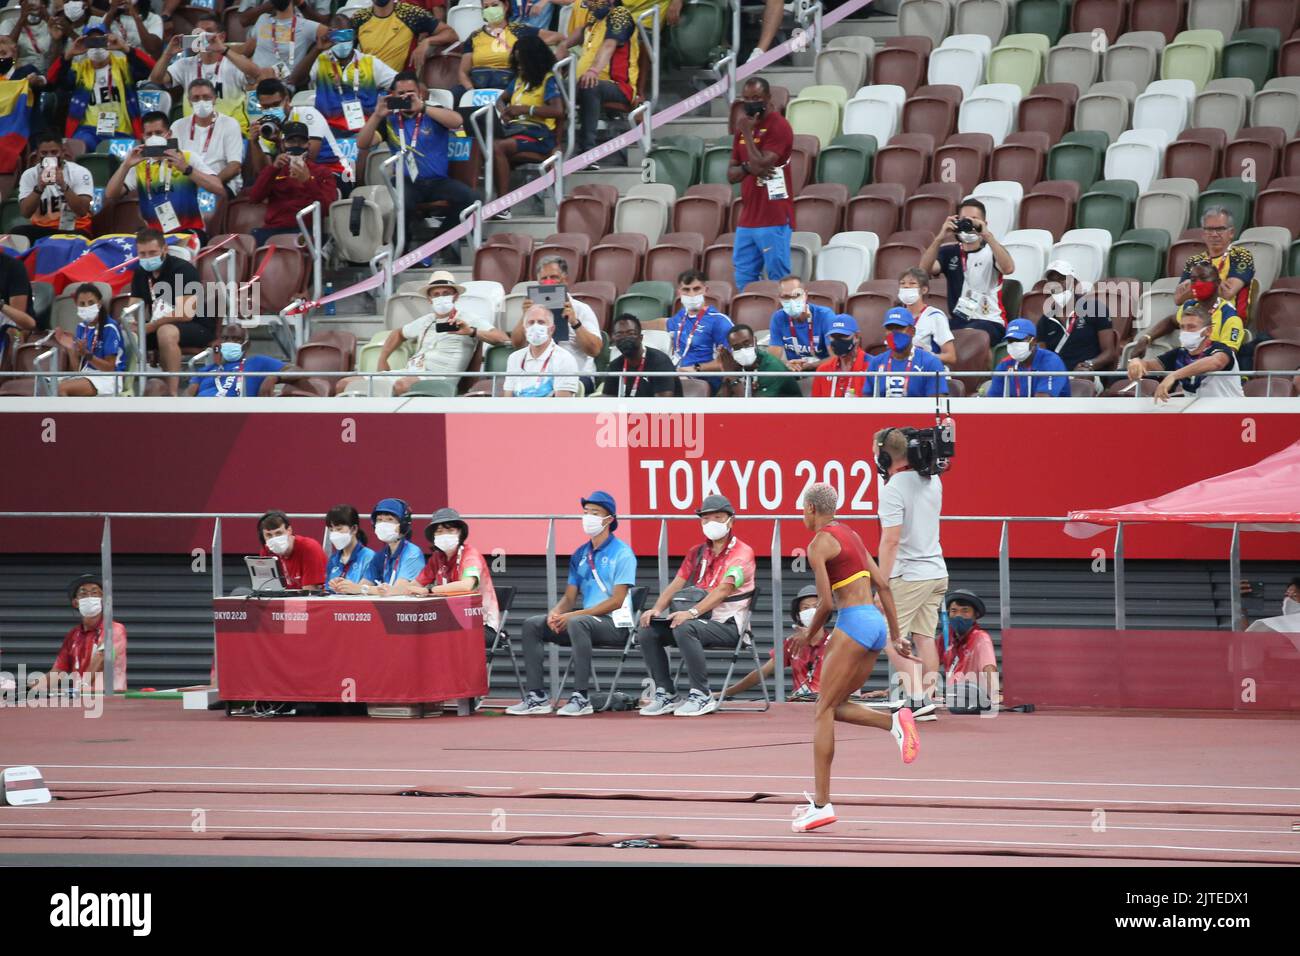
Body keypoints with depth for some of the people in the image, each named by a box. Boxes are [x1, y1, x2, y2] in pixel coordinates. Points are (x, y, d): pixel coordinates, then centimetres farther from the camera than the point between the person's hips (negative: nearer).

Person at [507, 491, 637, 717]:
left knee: (577, 623, -38)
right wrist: (555, 613, -9)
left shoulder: (622, 553, -8)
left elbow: (616, 601, -15)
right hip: (586, 618, 8)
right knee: (532, 625, -6)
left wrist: (573, 615, -20)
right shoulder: (580, 555, 15)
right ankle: (537, 697, -11)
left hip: (615, 624, -8)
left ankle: (581, 698, -36)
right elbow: (569, 597, 16)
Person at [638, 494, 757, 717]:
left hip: (728, 624, -7)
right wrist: (657, 610, -10)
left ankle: (701, 696, -29)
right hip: (701, 620, 7)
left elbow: (723, 590, -19)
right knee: (647, 631, -10)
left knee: (685, 629, -36)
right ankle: (666, 695, -5)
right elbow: (676, 585, 11)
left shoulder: (742, 553, -5)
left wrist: (692, 612, -33)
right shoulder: (696, 554, 18)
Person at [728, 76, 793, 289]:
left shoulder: (779, 127, -9)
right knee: (744, 281, 7)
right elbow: (731, 174, 14)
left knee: (779, 279, -7)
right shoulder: (744, 127, 16)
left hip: (774, 220, -8)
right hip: (747, 220, 8)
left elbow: (761, 164, -19)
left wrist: (748, 133, -12)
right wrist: (748, 167, -8)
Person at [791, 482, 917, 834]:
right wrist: (896, 635, 20)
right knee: (835, 706, 15)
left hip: (854, 622, -9)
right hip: (876, 623, 9)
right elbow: (883, 585, 18)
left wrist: (809, 636, 3)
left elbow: (826, 602, -13)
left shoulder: (819, 543, -7)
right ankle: (895, 721, -8)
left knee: (824, 710, -4)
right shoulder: (851, 536, 19)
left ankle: (821, 803, -7)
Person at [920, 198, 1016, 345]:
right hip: (958, 320, 3)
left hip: (989, 321, -3)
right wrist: (940, 238, -20)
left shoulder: (991, 251, 5)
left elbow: (1008, 268, -19)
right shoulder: (950, 252, 13)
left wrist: (988, 236, -28)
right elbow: (925, 269, -6)